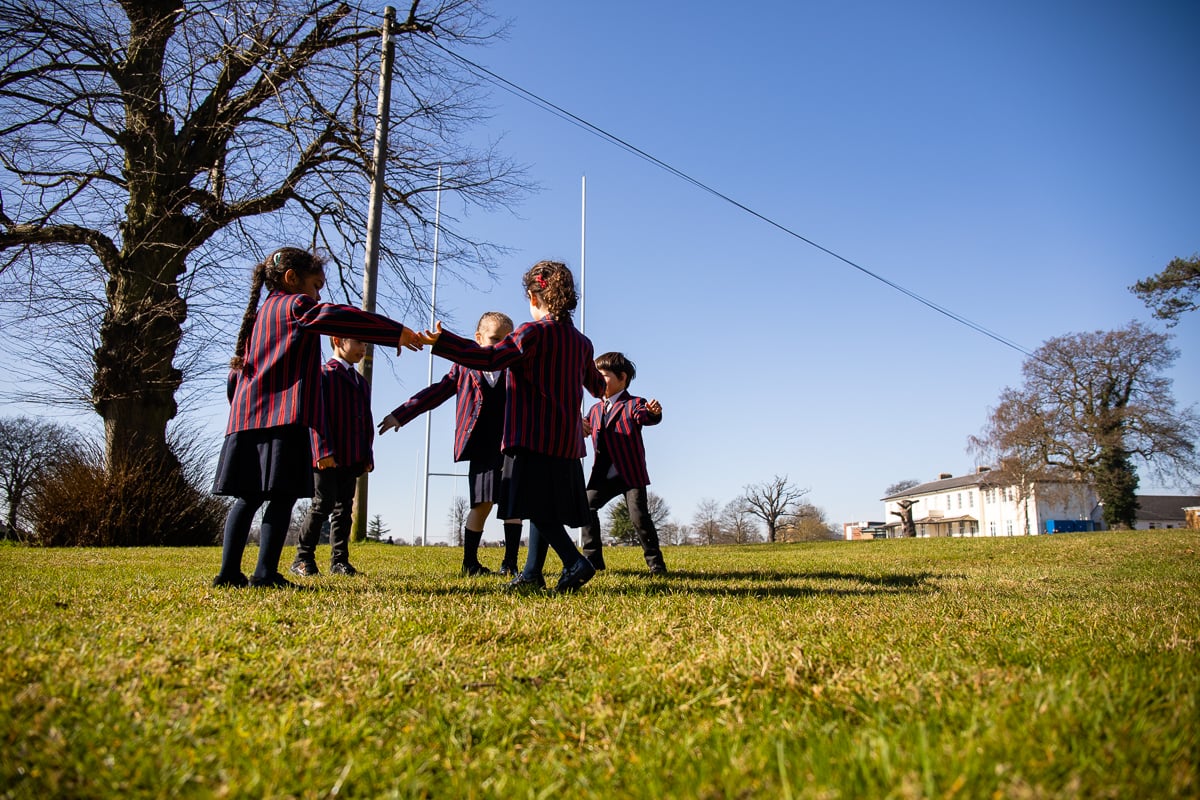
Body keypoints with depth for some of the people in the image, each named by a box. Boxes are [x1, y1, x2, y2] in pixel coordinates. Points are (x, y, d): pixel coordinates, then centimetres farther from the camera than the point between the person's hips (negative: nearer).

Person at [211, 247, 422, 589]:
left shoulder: (260, 313, 26)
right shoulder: (296, 305, 1)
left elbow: (241, 366, 28)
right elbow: (341, 317, -15)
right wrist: (397, 332, -16)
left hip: (247, 416, 9)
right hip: (284, 418, -8)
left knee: (248, 496, 9)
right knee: (282, 496, -7)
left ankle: (229, 571, 7)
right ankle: (265, 573, -11)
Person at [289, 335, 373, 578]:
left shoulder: (361, 382, 21)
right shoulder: (324, 374, -2)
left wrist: (367, 456, 11)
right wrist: (324, 451, -20)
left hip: (352, 458, 7)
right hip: (327, 458, -7)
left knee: (344, 508, 7)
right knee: (323, 504, -6)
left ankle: (339, 560, 11)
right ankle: (303, 558, 5)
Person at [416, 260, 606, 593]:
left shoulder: (534, 332, -8)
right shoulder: (581, 341, 15)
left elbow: (491, 358, -19)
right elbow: (594, 382, 31)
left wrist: (442, 342, -18)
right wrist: (602, 387, 56)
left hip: (535, 436, -8)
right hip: (567, 439, 8)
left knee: (537, 508, -6)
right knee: (543, 509, 12)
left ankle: (576, 563, -14)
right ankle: (531, 574, 16)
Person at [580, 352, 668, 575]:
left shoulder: (633, 404, -4)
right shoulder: (595, 410, 15)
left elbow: (645, 416, -24)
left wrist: (653, 412, -48)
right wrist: (579, 426, -5)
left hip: (631, 474, -5)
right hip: (603, 476, 6)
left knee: (639, 516, -12)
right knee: (586, 506, -7)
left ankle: (655, 561, 5)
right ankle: (593, 558, 3)